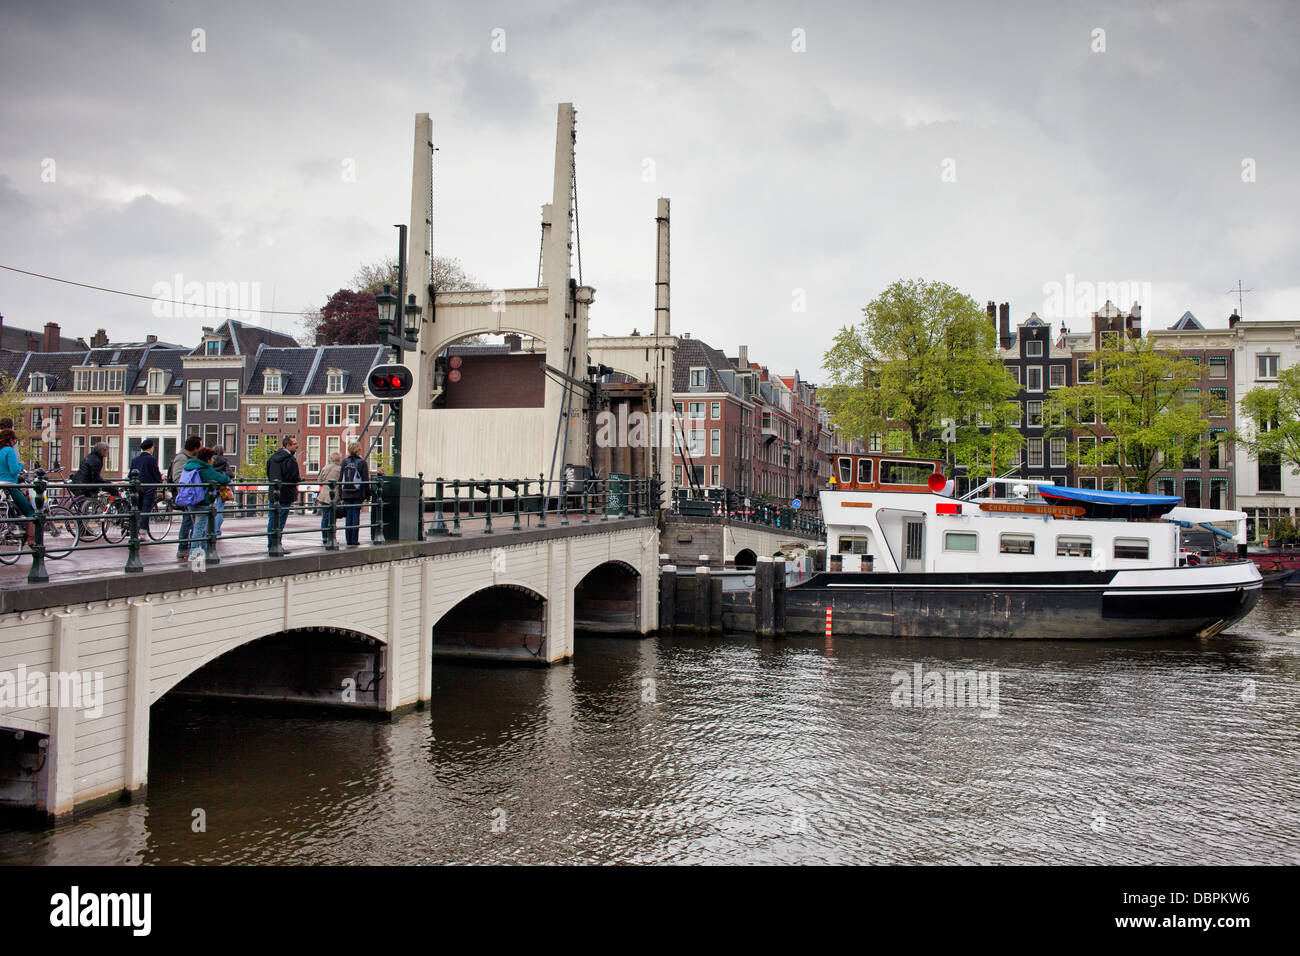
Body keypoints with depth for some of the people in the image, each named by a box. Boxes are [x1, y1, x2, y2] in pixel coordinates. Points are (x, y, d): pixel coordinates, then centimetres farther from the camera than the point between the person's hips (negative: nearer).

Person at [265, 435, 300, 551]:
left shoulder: (273, 457, 10)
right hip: (285, 495, -7)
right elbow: (294, 478, -18)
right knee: (280, 522, -4)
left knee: (272, 520, 12)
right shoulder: (291, 460, -15)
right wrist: (300, 479, 2)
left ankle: (270, 546, 18)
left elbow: (268, 473, 17)